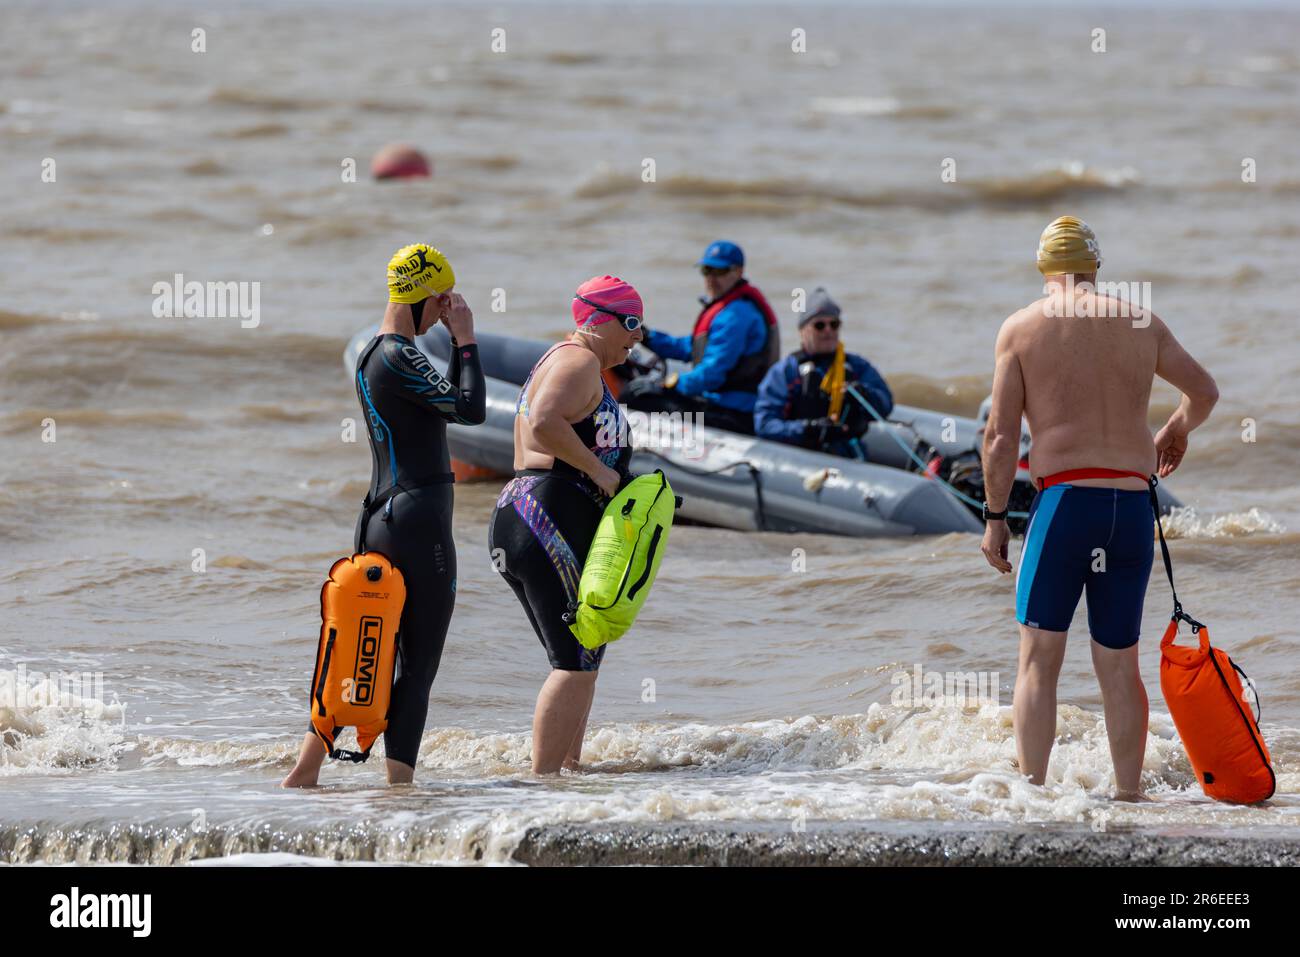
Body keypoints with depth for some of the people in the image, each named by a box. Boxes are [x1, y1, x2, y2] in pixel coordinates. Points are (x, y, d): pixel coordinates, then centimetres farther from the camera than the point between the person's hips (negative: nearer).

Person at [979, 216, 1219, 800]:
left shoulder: (1022, 328, 3)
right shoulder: (1142, 325, 10)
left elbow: (1001, 435, -1)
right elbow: (1205, 392, 23)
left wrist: (994, 518, 7)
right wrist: (1176, 431, 44)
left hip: (1063, 499, -3)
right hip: (1132, 505, 3)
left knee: (1039, 659, 2)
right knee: (1120, 665, 11)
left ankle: (1031, 791, -6)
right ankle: (1129, 795, 12)